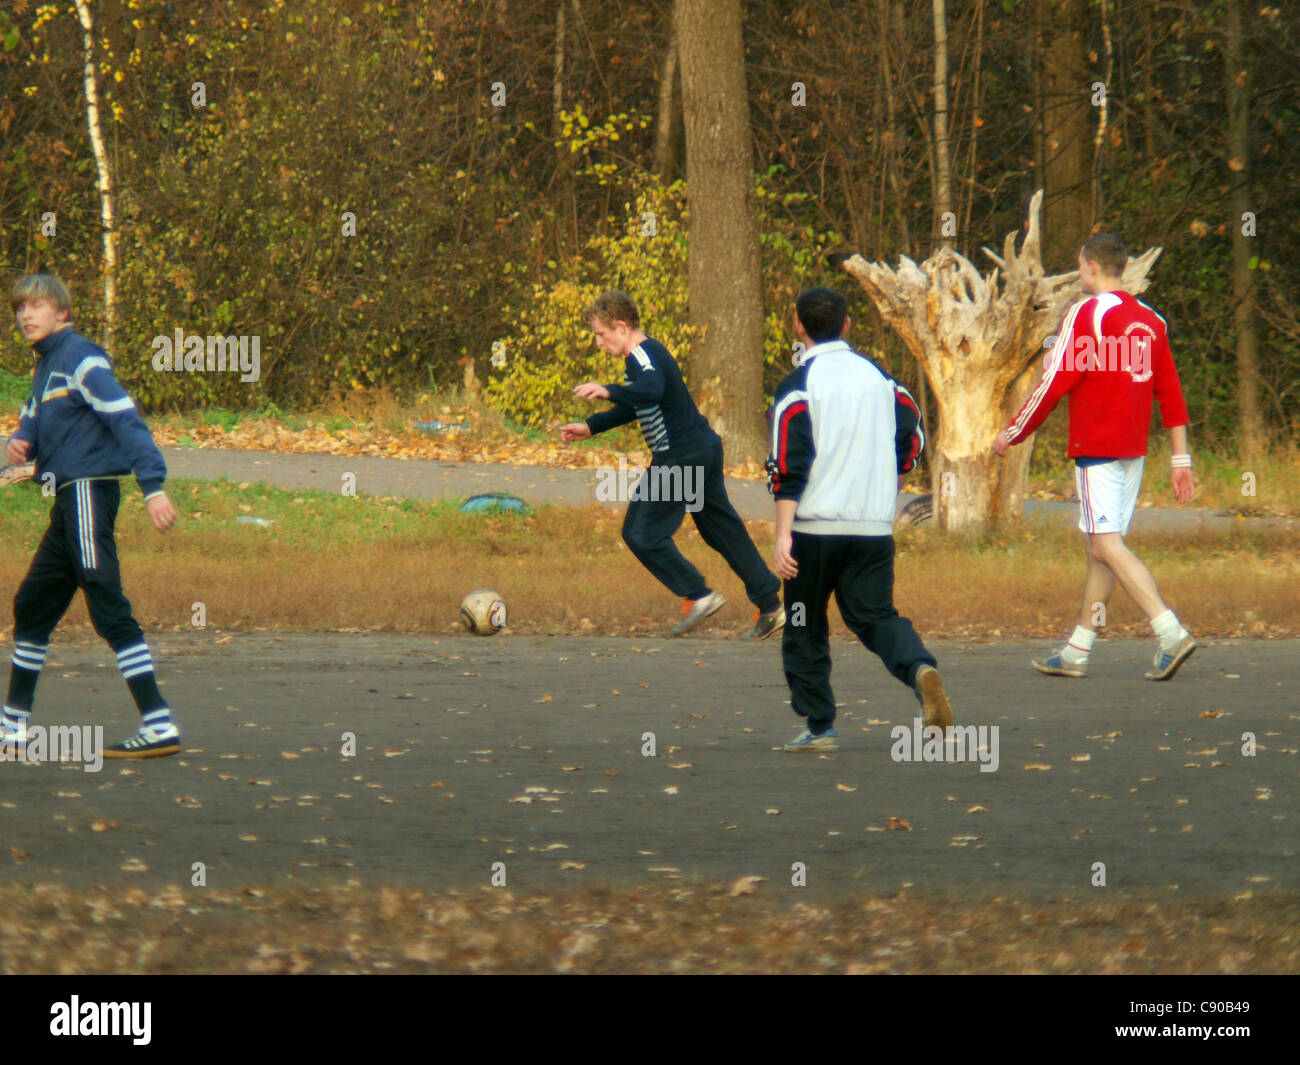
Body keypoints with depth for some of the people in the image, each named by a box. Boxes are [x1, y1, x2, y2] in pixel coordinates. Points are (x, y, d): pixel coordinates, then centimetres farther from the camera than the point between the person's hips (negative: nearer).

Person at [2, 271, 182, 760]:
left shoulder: (81, 359, -10)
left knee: (108, 609, -15)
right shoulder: (46, 366, 18)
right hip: (69, 499, 10)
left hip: (88, 492, -10)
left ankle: (160, 727, -19)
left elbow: (126, 420, -18)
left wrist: (153, 486, -27)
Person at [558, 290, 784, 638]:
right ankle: (769, 605, 14)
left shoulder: (643, 356, -15)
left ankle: (697, 595, -3)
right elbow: (633, 408, 31)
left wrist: (608, 391, -50)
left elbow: (651, 391, -38)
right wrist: (589, 427, 28)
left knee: (642, 533, -2)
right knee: (723, 530, 14)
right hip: (704, 449, 10)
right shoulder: (646, 355, 17)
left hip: (679, 459, -10)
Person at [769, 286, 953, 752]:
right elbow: (913, 438, 12)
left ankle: (819, 726, 9)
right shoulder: (879, 377, 8)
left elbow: (788, 466, -13)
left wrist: (782, 535, -16)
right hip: (874, 525, 4)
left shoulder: (797, 386, -6)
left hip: (814, 525, -4)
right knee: (875, 615, 6)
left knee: (805, 627, 10)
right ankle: (920, 668, -24)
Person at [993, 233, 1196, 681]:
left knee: (1107, 544, -13)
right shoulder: (1149, 320, 12)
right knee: (1104, 547, 11)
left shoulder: (1087, 314, -10)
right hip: (1134, 449, 8)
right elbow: (1171, 394, 11)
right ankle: (1077, 652, 16)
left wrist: (1012, 434, 0)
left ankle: (1171, 633, -26)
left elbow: (1054, 382, -11)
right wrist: (1181, 461, 13)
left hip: (1097, 447, -8)